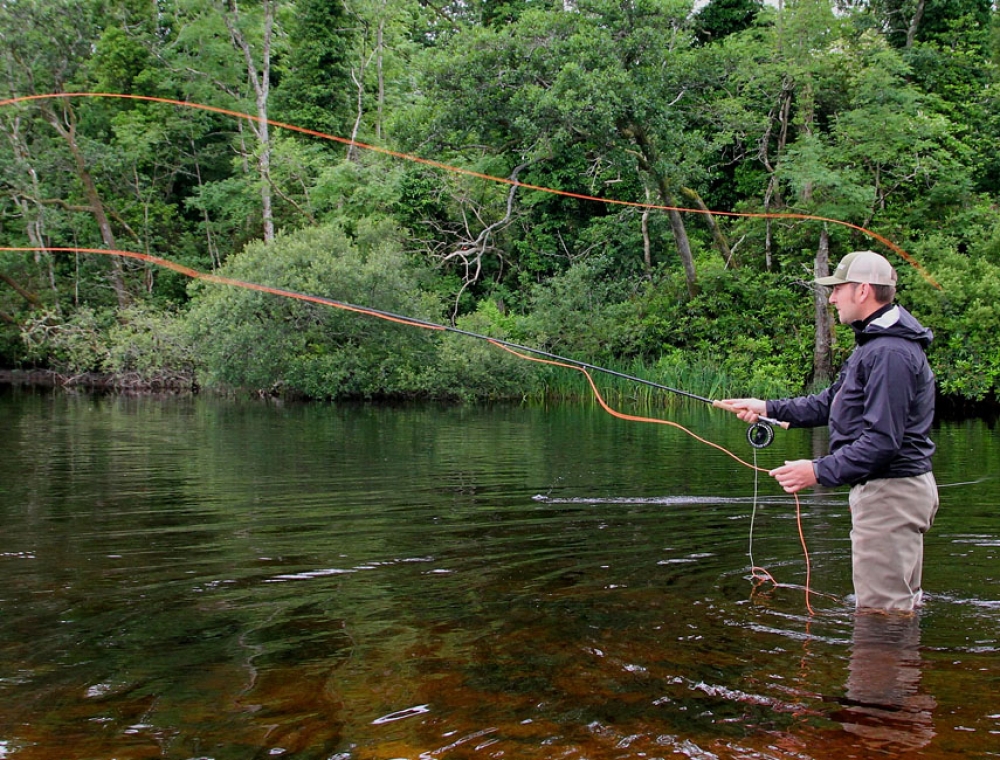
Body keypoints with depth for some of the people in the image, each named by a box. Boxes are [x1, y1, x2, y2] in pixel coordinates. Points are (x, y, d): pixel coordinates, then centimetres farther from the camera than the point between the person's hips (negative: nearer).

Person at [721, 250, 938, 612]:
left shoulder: (890, 353, -21)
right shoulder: (874, 344, 17)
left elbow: (882, 440, -26)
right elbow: (830, 403, 20)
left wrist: (820, 471, -25)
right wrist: (768, 408, 13)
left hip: (889, 493, -12)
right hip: (887, 490, 12)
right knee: (902, 605, 19)